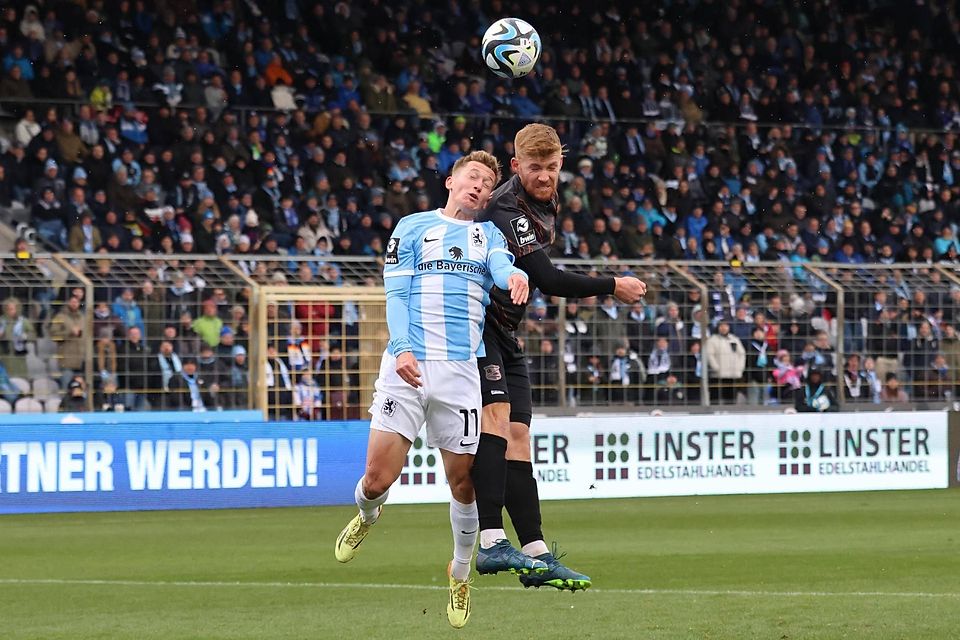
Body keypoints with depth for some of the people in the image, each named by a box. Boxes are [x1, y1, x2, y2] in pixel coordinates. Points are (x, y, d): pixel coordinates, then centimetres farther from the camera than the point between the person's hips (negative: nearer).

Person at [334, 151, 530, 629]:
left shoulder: (488, 234, 16)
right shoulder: (413, 227, 11)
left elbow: (502, 264, -6)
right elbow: (396, 293, 5)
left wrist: (515, 277, -32)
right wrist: (402, 349, -11)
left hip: (461, 371, 1)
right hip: (407, 368, -1)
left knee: (463, 482, 2)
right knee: (377, 478, -9)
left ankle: (460, 573, 25)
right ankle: (367, 516, 27)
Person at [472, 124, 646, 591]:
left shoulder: (544, 203, 12)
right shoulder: (507, 208, -20)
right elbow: (546, 279, -26)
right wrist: (612, 288, -18)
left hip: (503, 334, 10)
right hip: (471, 322, -10)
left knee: (517, 435, 5)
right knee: (496, 413, -25)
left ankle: (536, 555, 3)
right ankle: (491, 542, -35)